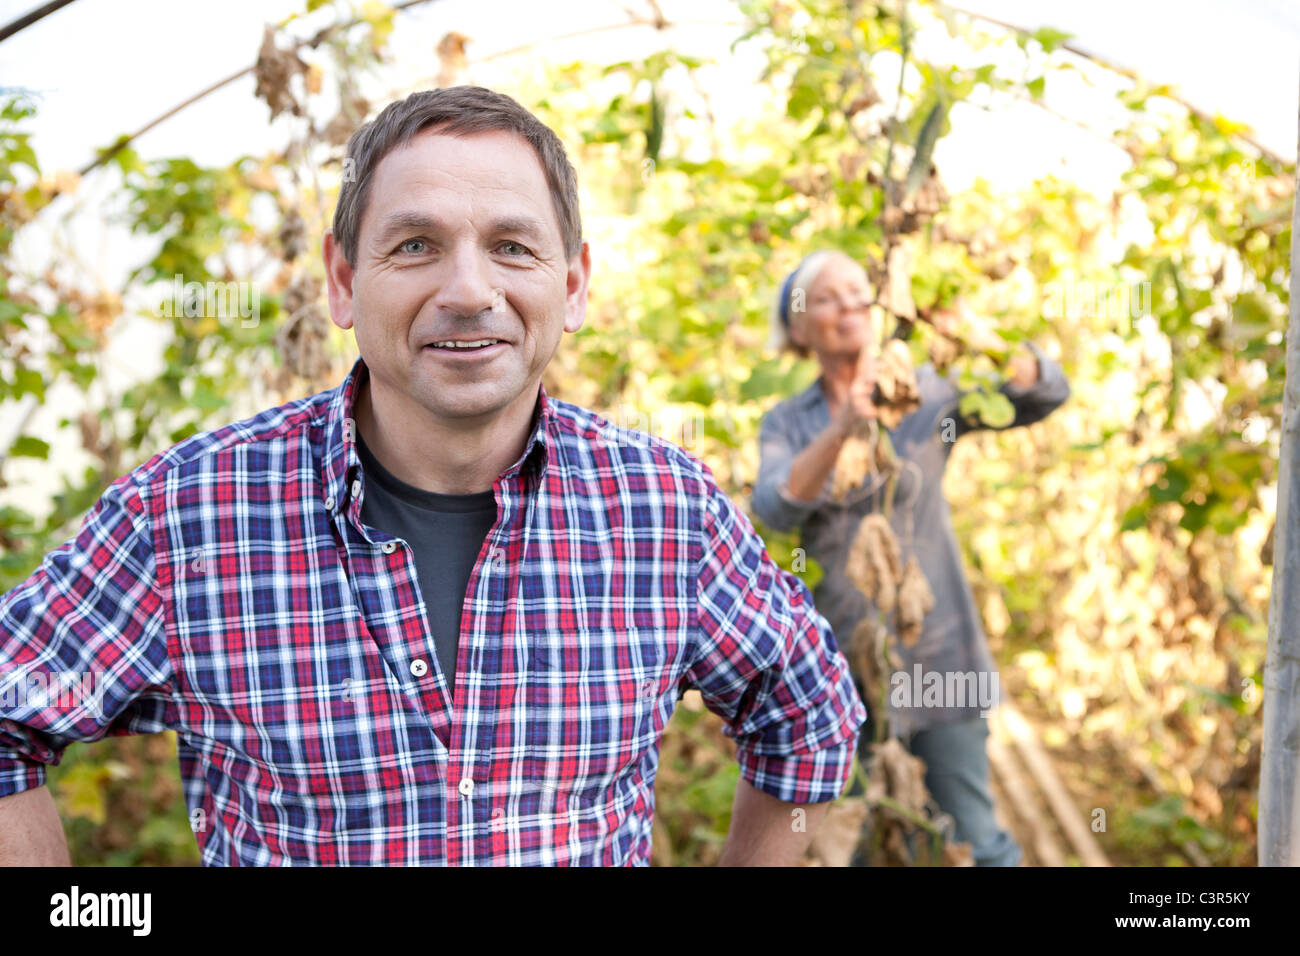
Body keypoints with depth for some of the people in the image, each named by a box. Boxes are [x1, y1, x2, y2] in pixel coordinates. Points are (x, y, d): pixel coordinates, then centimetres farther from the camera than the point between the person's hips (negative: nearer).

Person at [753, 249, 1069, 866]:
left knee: (972, 841, 4)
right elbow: (775, 509, -16)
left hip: (936, 653, -1)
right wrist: (842, 430, -31)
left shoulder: (927, 390, 2)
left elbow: (1046, 394, -9)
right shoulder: (786, 424, 4)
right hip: (842, 662, 1)